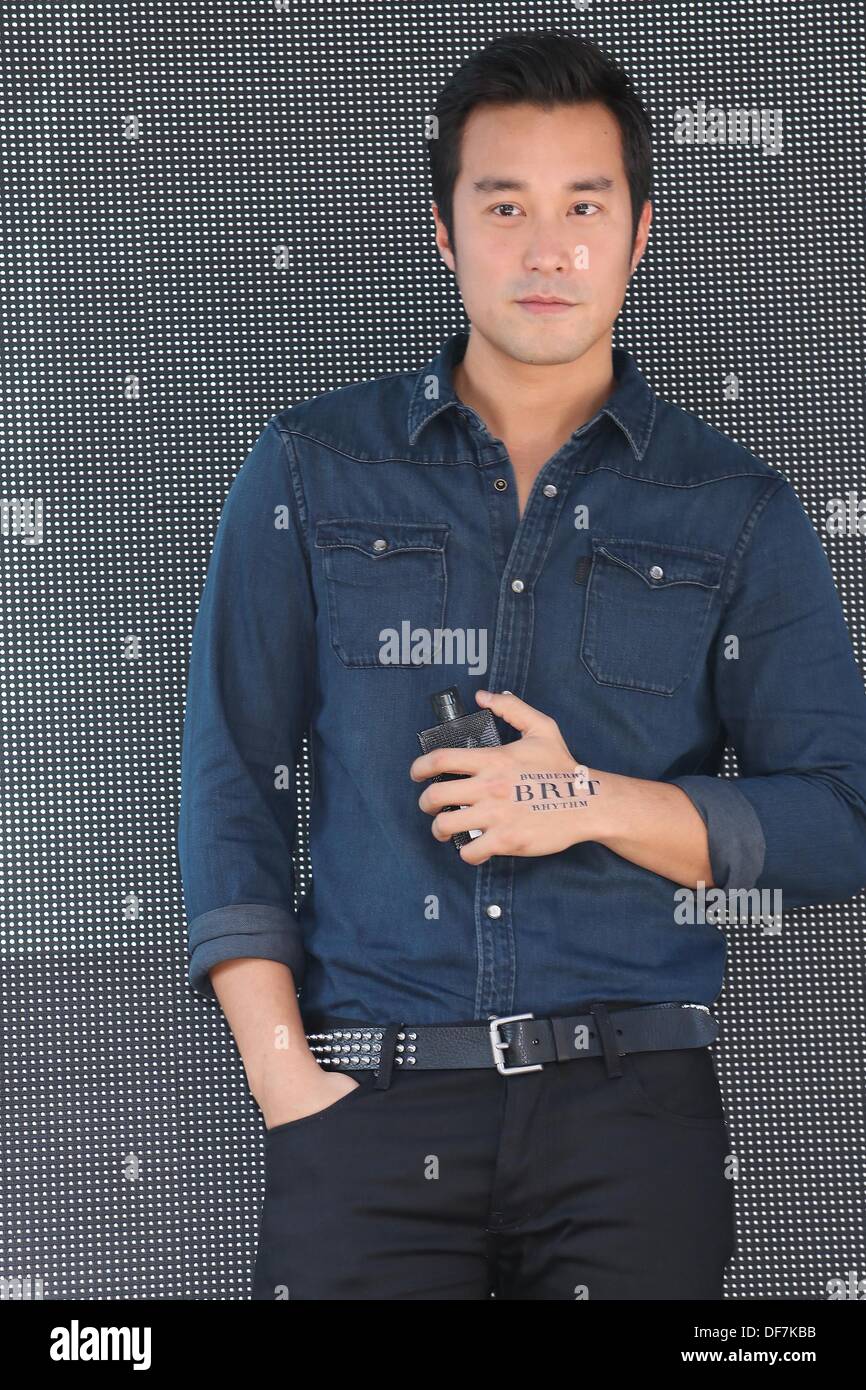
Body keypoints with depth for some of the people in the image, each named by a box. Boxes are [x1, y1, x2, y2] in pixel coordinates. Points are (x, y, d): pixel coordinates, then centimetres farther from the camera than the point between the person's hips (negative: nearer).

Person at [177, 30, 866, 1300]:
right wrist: (283, 1075, -4)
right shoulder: (313, 470, 9)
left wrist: (598, 803, -11)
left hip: (633, 1101, 0)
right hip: (372, 1100, 0)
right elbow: (232, 782, 6)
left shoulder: (739, 513, 8)